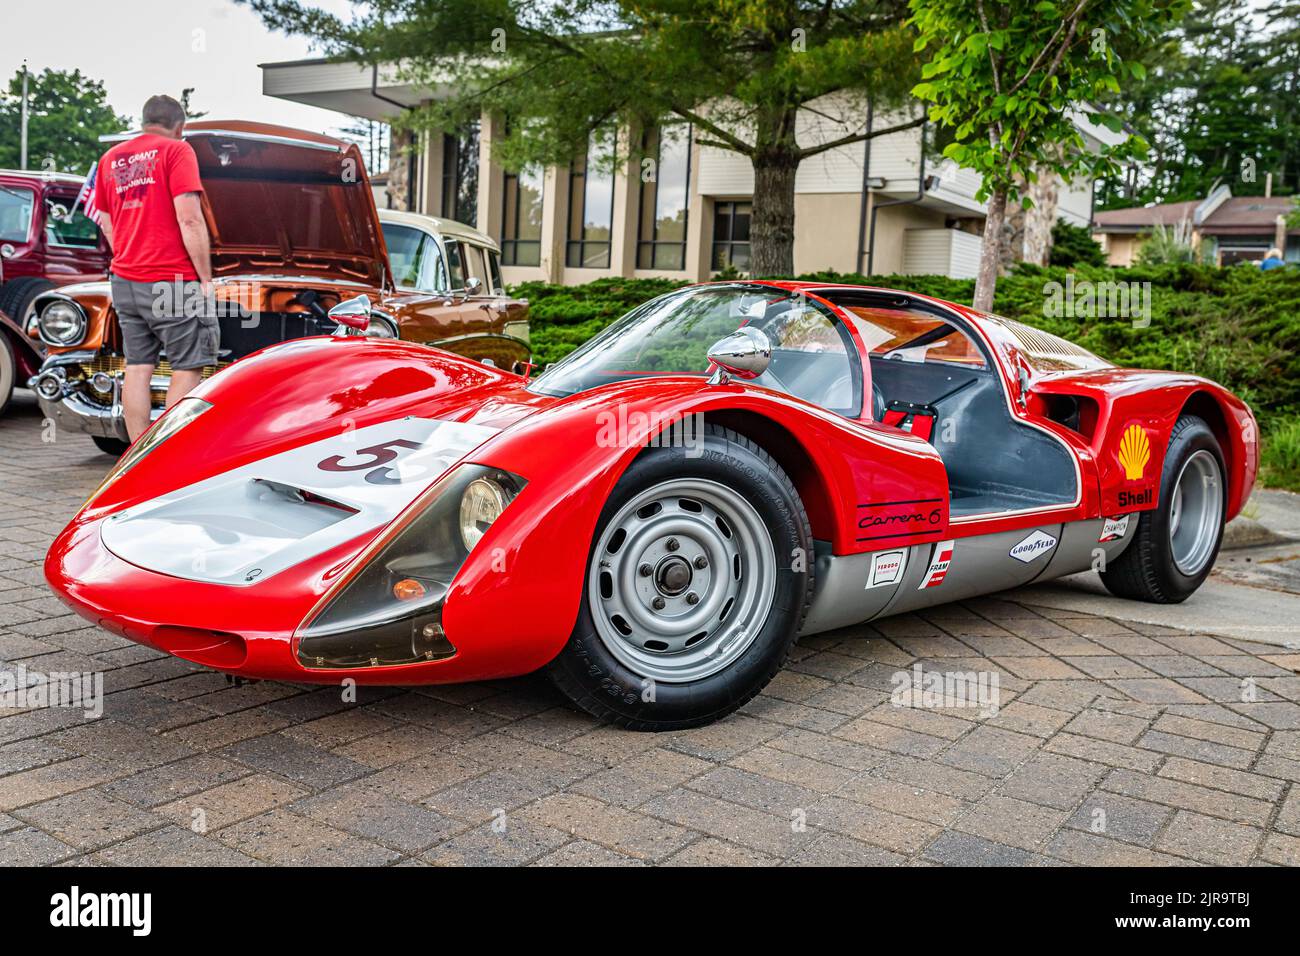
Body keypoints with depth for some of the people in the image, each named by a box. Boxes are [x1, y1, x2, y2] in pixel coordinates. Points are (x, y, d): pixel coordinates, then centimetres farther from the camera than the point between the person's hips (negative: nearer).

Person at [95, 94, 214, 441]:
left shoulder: (110, 158, 16)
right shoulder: (177, 151, -4)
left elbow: (106, 223, 19)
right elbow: (189, 219, -13)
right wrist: (206, 279, -10)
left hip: (124, 280, 7)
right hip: (172, 280, -7)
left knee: (137, 367, 8)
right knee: (187, 369, -1)